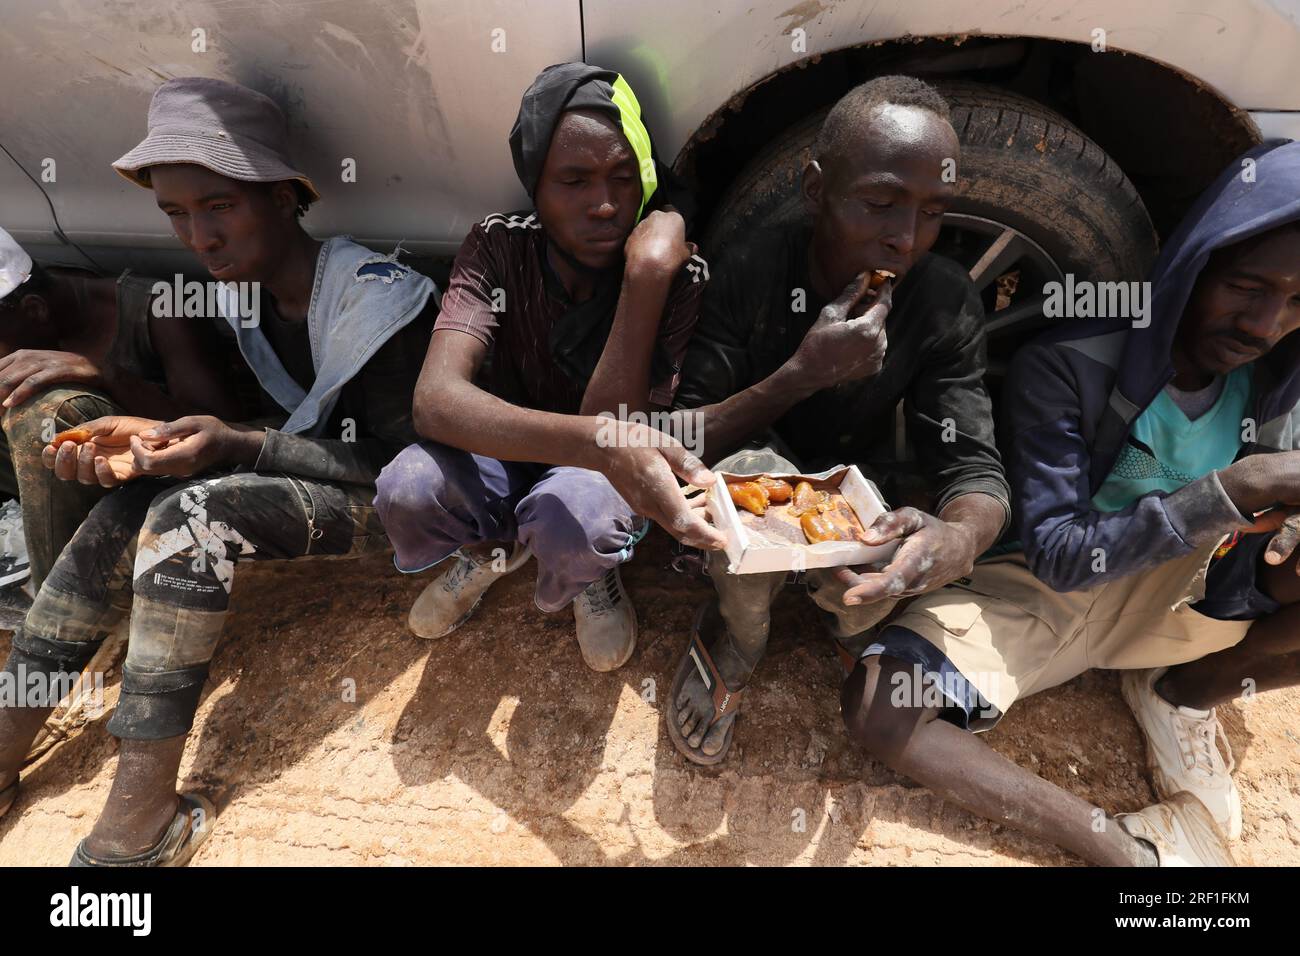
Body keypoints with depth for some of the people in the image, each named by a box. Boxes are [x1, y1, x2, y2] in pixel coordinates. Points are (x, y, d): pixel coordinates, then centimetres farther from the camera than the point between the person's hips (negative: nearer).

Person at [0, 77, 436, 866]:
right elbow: (288, 432, 6)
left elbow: (398, 461, -20)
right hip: (323, 484, 7)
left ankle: (139, 827, -19)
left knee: (193, 514, -25)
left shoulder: (375, 298, -20)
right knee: (136, 503, -9)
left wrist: (237, 444, -28)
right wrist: (159, 439, -12)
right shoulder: (248, 295, 4)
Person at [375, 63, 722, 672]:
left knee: (573, 511, -38)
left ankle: (595, 573, 3)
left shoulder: (680, 275, -20)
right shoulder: (498, 249, -16)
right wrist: (595, 441, -50)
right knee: (406, 489, -30)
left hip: (601, 479, -1)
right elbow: (435, 400, -33)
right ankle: (492, 548, 8)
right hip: (507, 459, 2)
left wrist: (647, 275, -36)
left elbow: (609, 429, -29)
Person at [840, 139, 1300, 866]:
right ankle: (1135, 845, -20)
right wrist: (1233, 491, -31)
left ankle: (1187, 695, 1)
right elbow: (1058, 555, -22)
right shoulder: (1069, 367, -19)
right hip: (1051, 588, -4)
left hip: (1190, 588, 4)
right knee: (877, 702, -29)